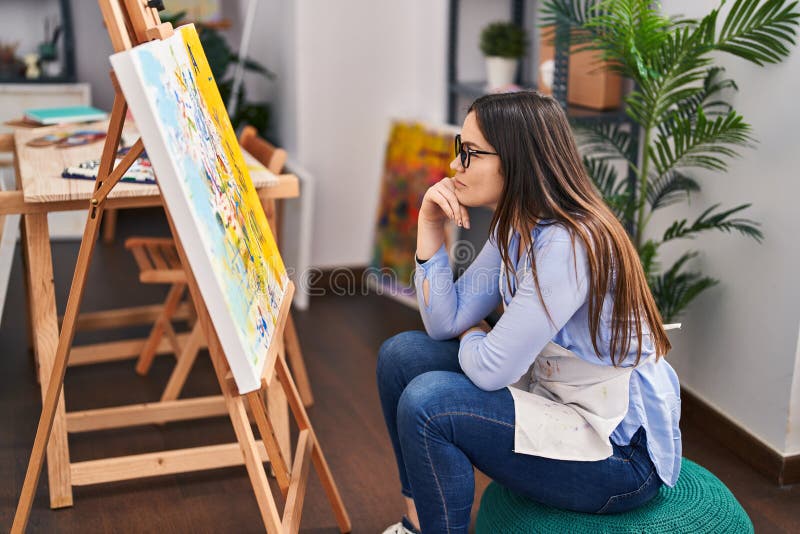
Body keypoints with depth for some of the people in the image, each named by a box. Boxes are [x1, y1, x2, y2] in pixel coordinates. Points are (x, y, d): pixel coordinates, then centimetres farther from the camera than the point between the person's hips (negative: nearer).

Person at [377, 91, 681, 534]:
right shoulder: (514, 229, 2)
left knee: (426, 403, -24)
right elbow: (446, 323, 1)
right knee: (402, 355, 5)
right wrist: (430, 226, -6)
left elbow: (492, 369, -25)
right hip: (554, 394, 10)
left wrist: (472, 337, -2)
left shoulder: (569, 246, -27)